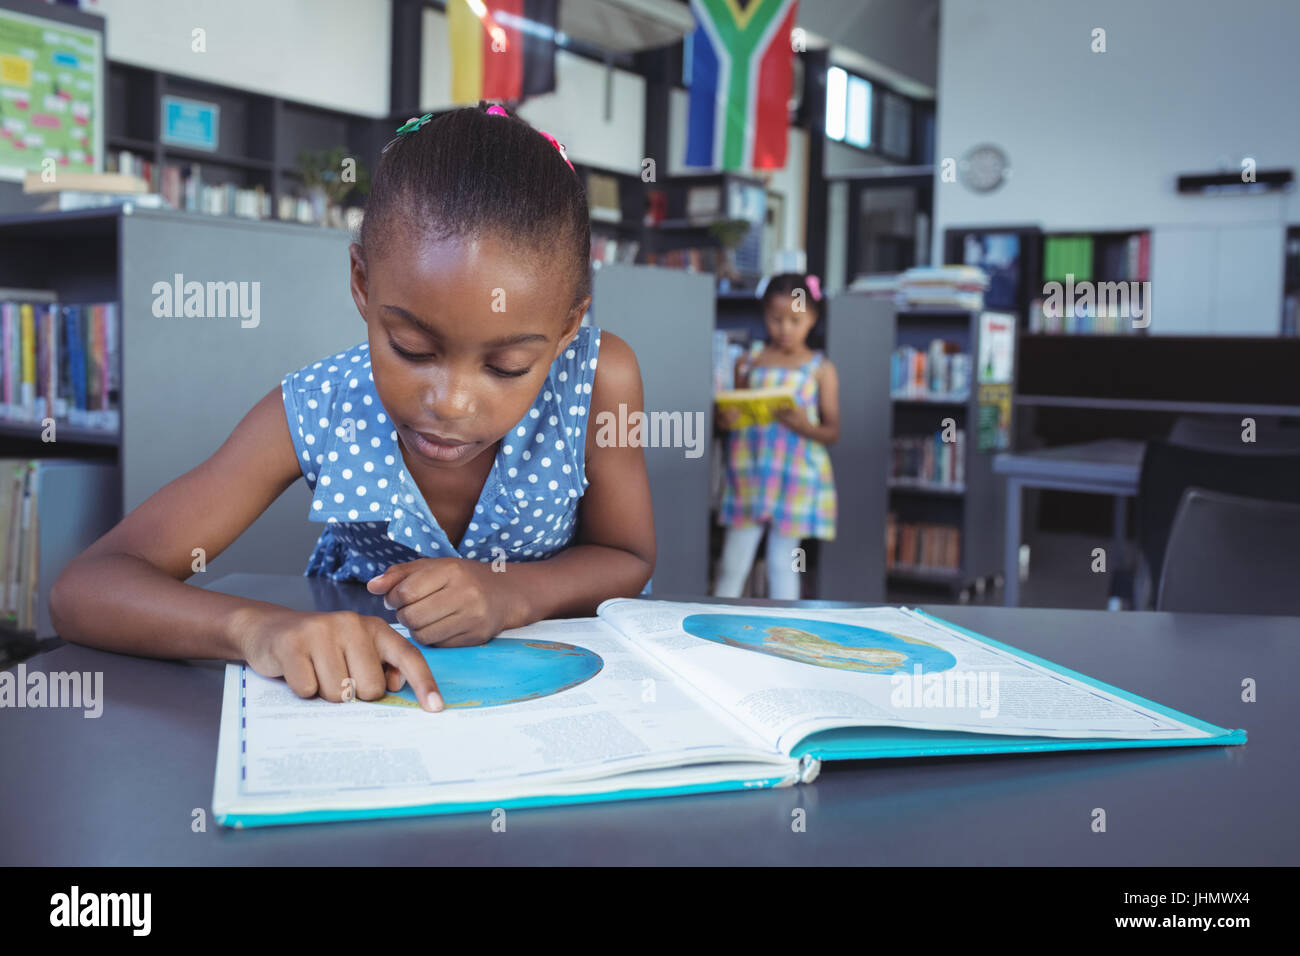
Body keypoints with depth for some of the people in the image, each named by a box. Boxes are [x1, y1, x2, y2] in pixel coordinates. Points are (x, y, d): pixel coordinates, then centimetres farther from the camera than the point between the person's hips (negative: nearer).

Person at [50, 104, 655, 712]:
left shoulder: (597, 379, -22)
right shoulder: (316, 413, -22)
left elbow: (628, 560, -6)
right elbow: (85, 589, -22)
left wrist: (510, 594, -26)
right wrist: (257, 626, -41)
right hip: (351, 693, 0)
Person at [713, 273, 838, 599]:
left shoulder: (820, 369, 1)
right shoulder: (748, 362, 7)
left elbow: (832, 432, 0)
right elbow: (734, 412, 13)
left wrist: (805, 426, -20)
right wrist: (726, 418, -9)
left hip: (797, 477, -2)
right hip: (750, 472, 2)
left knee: (784, 564, 6)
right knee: (732, 564, 4)